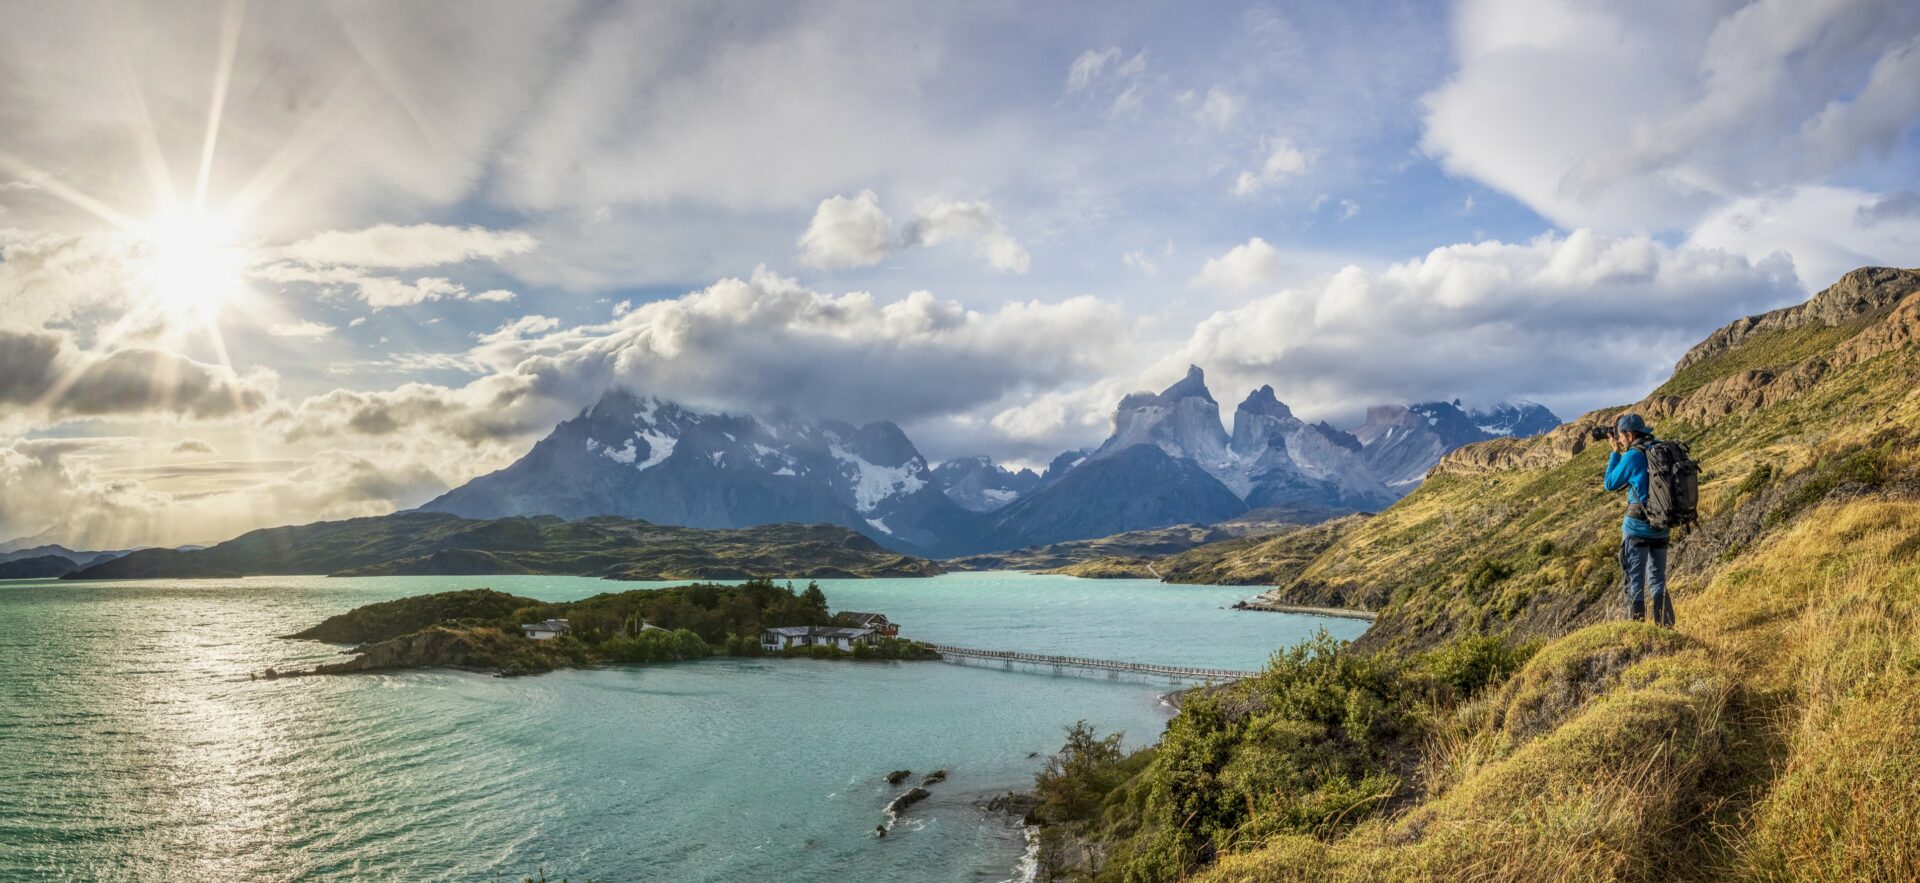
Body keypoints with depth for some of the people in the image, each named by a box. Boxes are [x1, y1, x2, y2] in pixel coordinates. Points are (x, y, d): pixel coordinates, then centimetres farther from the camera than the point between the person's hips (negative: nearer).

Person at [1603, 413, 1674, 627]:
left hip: (1638, 527, -6)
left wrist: (1615, 453, 6)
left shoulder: (1633, 456, -14)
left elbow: (1611, 484, 0)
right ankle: (1666, 627, 15)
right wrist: (1622, 454, 14)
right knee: (1658, 581, 15)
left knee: (1635, 582, 0)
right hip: (1661, 528, 6)